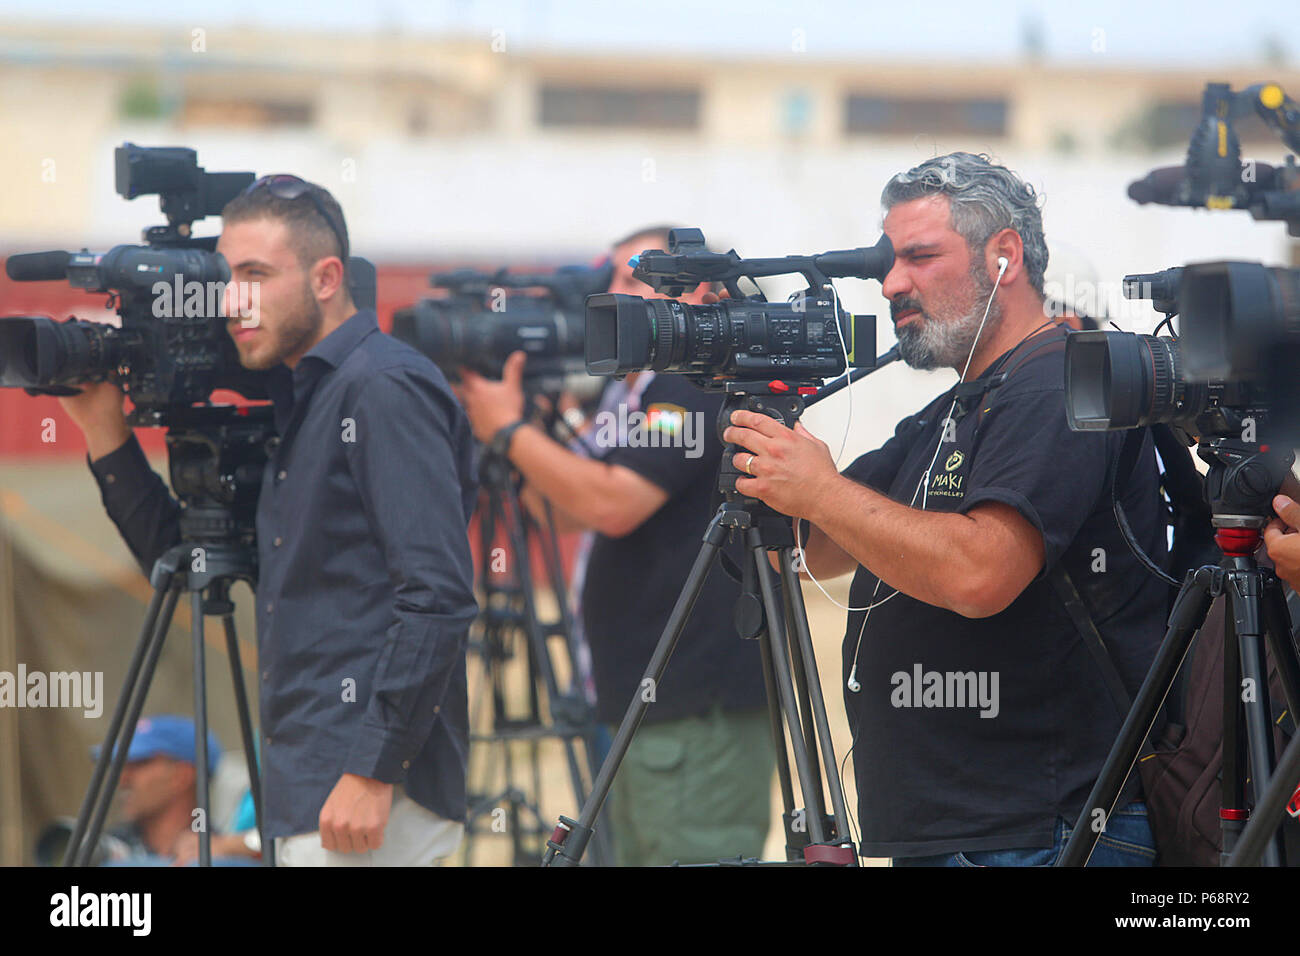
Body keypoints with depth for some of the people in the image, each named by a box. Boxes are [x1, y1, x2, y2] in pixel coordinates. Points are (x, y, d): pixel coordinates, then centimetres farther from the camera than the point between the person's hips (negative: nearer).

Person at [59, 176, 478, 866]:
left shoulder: (386, 389, -11)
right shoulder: (294, 401, 18)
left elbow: (437, 599, -19)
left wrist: (372, 771, -22)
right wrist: (104, 427, 12)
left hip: (370, 786, -9)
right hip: (306, 785, 9)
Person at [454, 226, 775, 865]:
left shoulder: (701, 382, -11)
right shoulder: (625, 393, 19)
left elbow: (613, 504, -21)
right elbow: (562, 511, 20)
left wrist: (509, 430, -12)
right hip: (649, 705, 10)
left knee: (692, 853, -13)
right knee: (638, 854, 11)